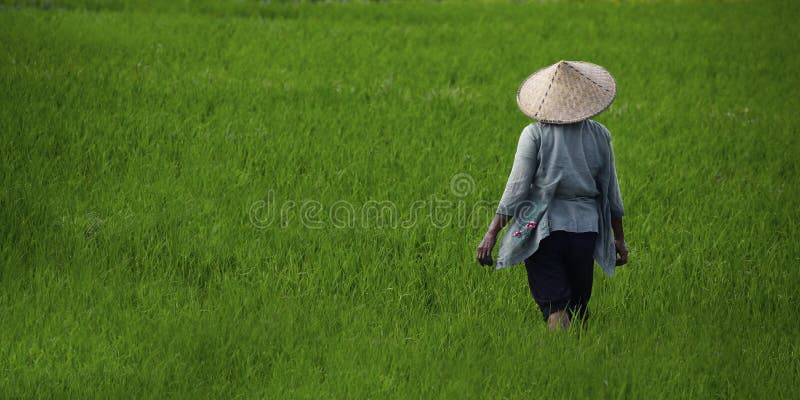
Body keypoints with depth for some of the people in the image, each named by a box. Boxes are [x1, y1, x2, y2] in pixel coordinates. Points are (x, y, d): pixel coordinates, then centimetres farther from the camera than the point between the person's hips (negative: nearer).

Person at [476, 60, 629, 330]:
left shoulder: (535, 134, -6)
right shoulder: (599, 135, 3)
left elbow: (517, 187, -9)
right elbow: (611, 192, 8)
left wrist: (492, 233, -4)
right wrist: (619, 237, 19)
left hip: (544, 228, -3)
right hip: (586, 227, 3)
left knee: (554, 306, -4)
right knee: (579, 306, 15)